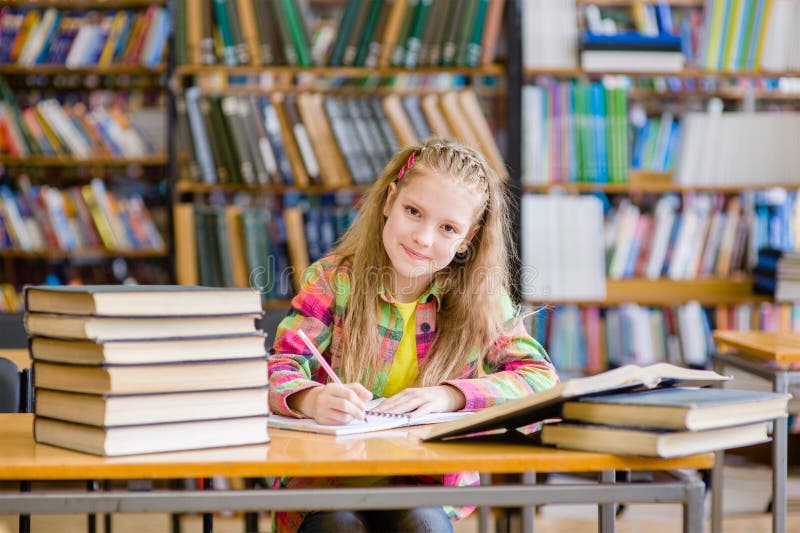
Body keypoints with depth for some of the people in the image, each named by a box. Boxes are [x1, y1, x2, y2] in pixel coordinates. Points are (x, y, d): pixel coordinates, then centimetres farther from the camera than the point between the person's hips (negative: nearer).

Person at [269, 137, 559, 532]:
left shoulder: (481, 299, 2)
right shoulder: (333, 280, -2)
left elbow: (541, 377, -5)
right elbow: (279, 372, -12)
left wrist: (450, 395, -21)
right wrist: (314, 400, -36)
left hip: (426, 486, 1)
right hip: (325, 483, -1)